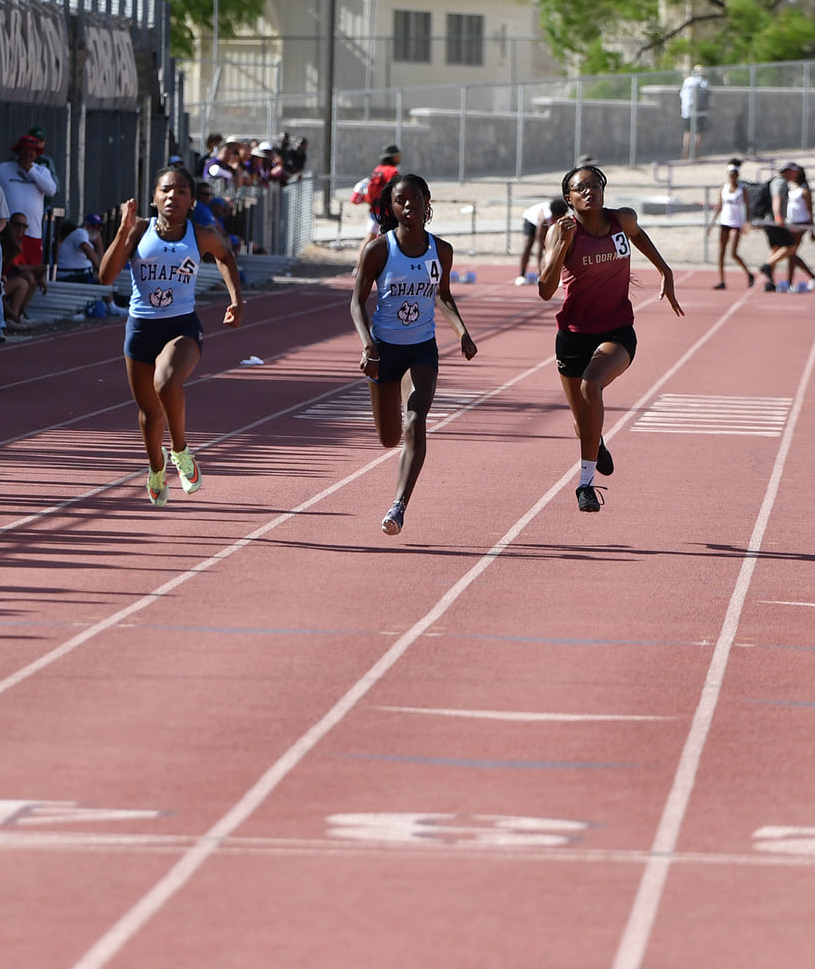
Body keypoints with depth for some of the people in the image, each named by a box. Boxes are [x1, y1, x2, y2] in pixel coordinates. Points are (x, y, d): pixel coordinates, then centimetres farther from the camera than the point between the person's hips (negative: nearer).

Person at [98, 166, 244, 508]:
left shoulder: (202, 237, -2)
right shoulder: (140, 230, -3)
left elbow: (225, 256, 22)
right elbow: (106, 275, -12)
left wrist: (237, 300, 14)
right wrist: (124, 231, -20)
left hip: (183, 327, -2)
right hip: (141, 327, 2)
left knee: (167, 384, -33)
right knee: (149, 411, 14)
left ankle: (180, 451, -7)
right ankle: (157, 469, 46)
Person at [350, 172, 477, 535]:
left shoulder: (441, 251, -3)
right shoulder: (378, 250, -11)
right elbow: (358, 302, -7)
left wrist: (462, 332, -1)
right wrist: (367, 344, -23)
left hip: (423, 347, 1)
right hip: (385, 346, -1)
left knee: (415, 423, -21)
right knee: (390, 438, 9)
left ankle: (399, 506, -27)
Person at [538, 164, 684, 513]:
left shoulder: (623, 220, -3)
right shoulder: (562, 232, -13)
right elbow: (545, 291, -25)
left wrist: (665, 272, 23)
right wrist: (561, 243, -34)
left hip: (617, 333, 0)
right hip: (575, 334, 0)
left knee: (591, 385, -32)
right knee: (584, 425, 13)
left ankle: (586, 481, -27)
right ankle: (597, 446, 55)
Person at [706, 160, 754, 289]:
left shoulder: (742, 189, -3)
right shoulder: (724, 187, 9)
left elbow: (746, 206, -5)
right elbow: (719, 206, 14)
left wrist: (745, 224, -15)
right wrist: (712, 222, 9)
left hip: (736, 224, -5)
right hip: (724, 222, 5)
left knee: (733, 254, -12)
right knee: (721, 253, 0)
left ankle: (749, 275, 7)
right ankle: (721, 281, 4)